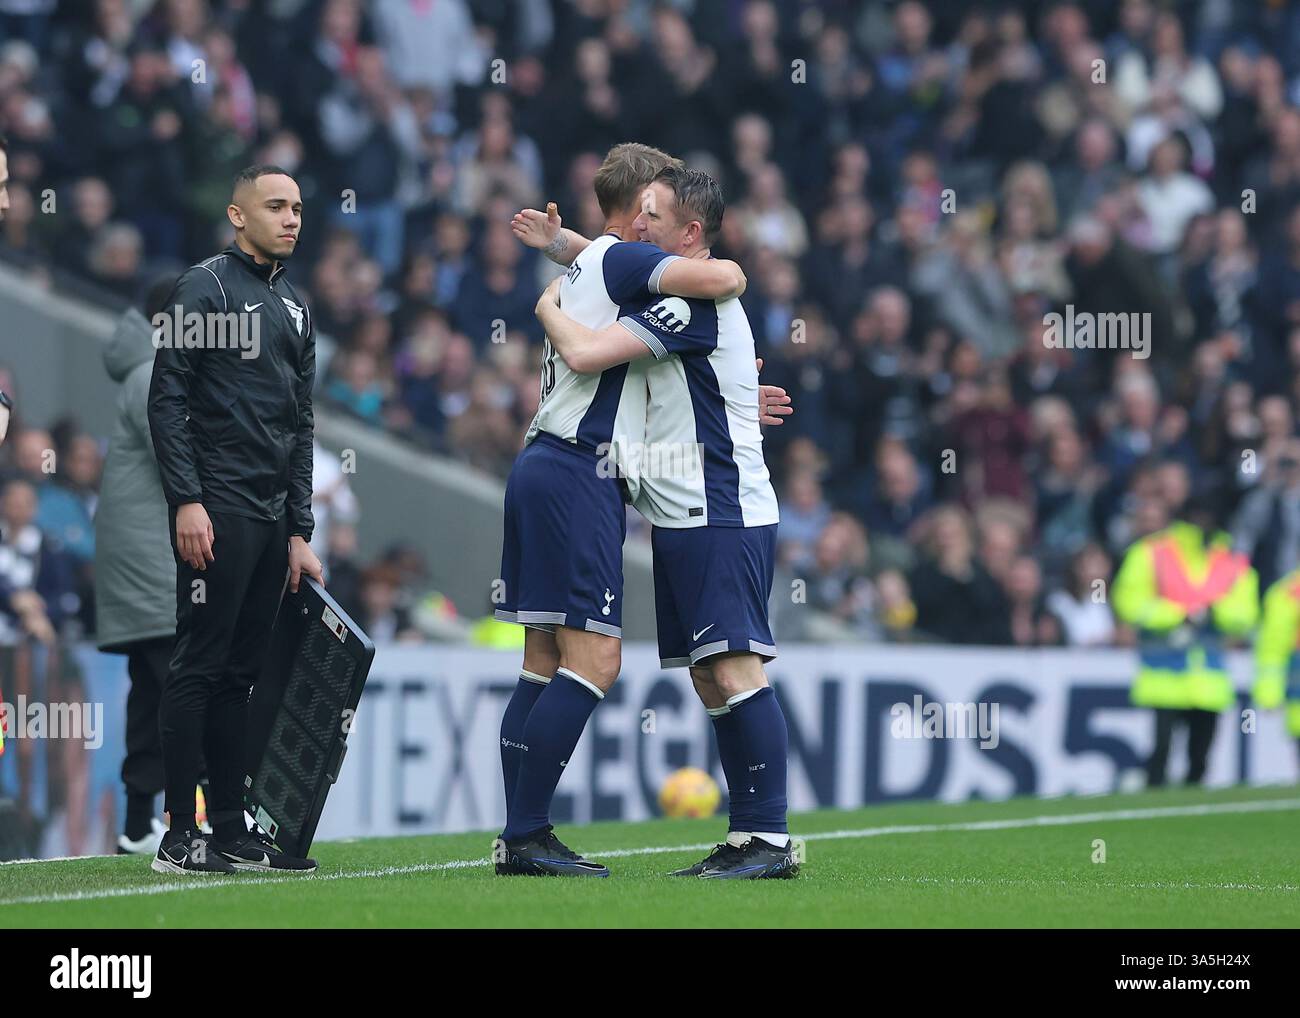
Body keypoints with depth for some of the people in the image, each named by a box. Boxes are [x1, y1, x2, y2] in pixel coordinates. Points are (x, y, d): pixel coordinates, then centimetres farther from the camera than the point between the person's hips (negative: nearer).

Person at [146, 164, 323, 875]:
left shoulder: (293, 307, 19)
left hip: (271, 516, 8)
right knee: (199, 667, -7)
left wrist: (300, 534, 16)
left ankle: (231, 832, 13)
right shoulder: (205, 289, -4)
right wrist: (186, 500, -18)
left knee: (239, 672, 10)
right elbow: (166, 399, -10)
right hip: (214, 511, -8)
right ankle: (179, 838, -7)